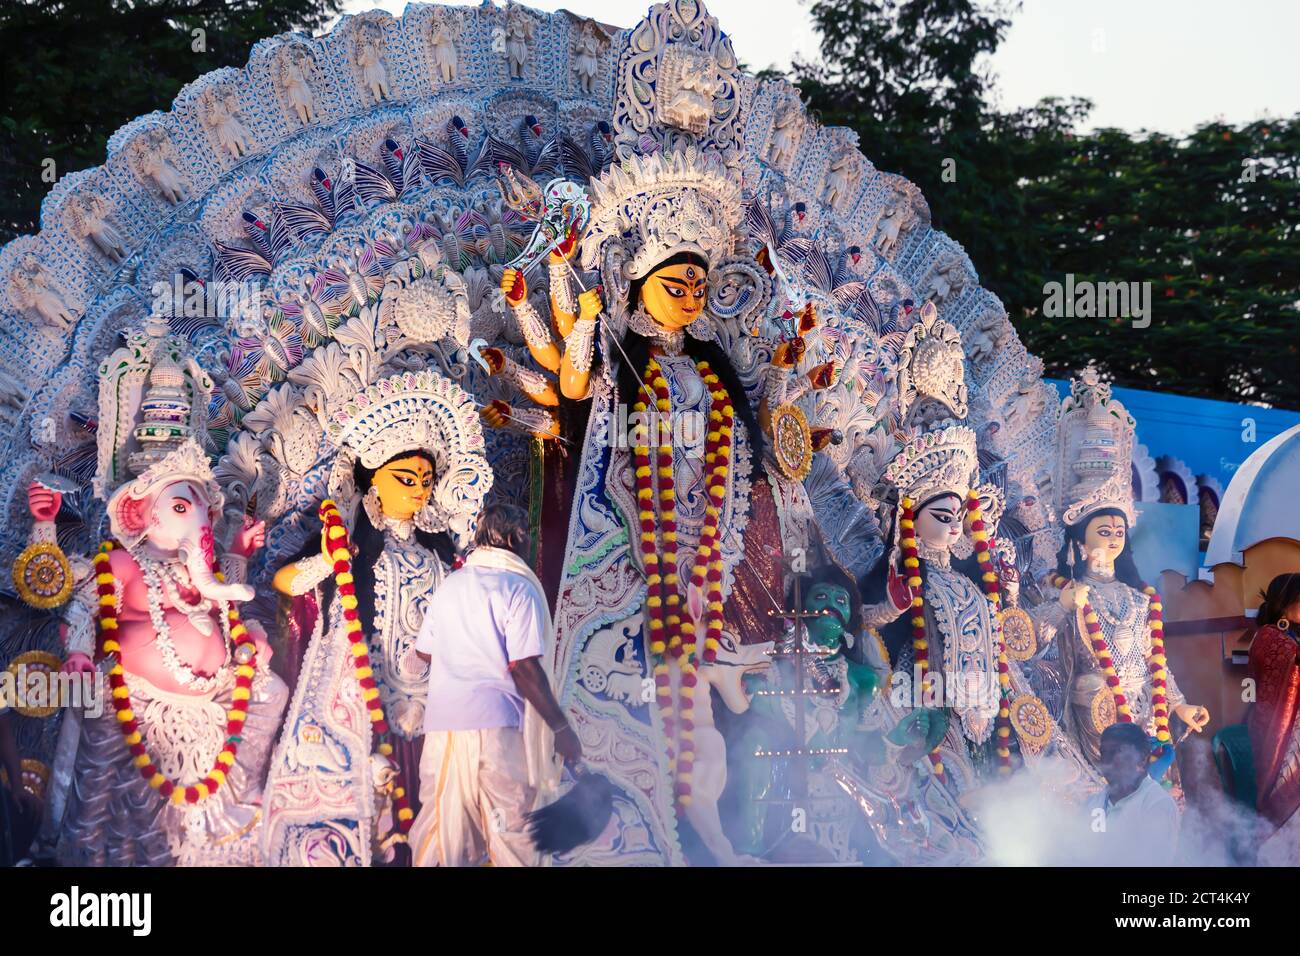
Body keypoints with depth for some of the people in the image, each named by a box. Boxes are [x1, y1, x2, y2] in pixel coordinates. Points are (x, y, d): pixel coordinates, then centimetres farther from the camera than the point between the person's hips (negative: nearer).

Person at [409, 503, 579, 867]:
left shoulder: (451, 584, 11)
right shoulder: (518, 589, -7)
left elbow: (426, 651, 18)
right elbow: (525, 668, -13)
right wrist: (561, 728, -7)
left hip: (442, 725, 6)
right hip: (494, 727, -6)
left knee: (440, 831, 8)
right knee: (511, 834, 1)